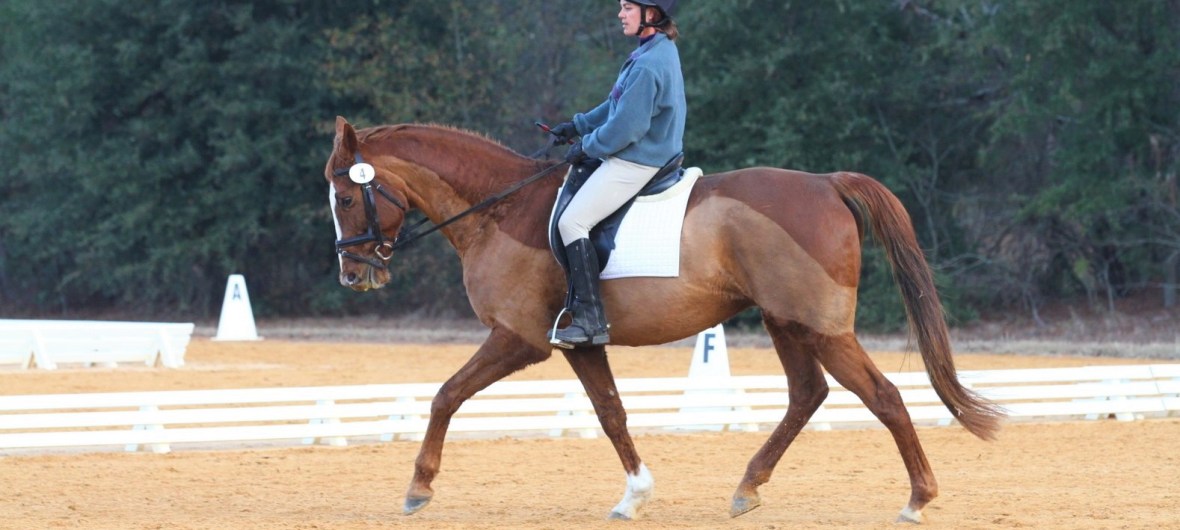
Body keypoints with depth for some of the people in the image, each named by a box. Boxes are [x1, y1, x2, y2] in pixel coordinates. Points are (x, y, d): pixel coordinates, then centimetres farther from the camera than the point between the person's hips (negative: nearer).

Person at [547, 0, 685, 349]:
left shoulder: (648, 65, -22)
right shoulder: (659, 52, 11)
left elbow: (626, 127, -23)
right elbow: (620, 106, 21)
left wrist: (586, 147, -9)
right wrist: (578, 126, 19)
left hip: (634, 162, -11)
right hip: (652, 154, 11)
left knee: (572, 221, -14)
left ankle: (591, 321, -18)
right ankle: (580, 302, 19)